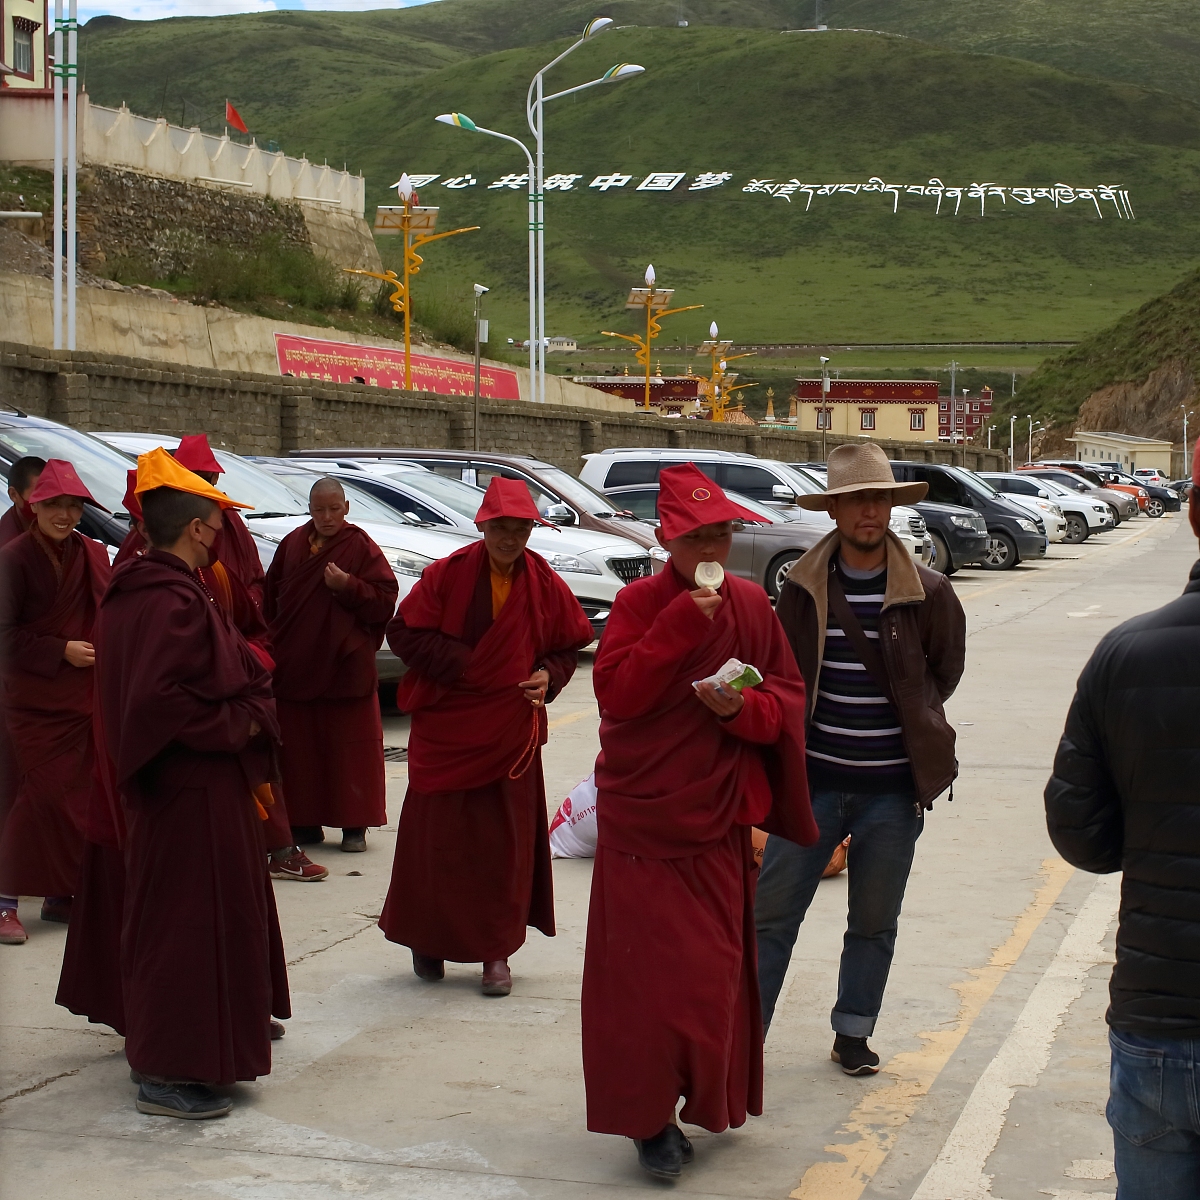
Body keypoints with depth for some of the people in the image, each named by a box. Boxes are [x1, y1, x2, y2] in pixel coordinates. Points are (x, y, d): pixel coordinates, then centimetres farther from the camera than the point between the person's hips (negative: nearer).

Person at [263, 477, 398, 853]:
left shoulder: (361, 547, -2)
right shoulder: (292, 544, 8)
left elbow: (385, 600, -8)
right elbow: (271, 597, 14)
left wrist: (349, 586, -20)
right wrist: (272, 642, 8)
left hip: (346, 666, -3)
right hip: (295, 665, 4)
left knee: (350, 748, 0)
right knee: (299, 748, 5)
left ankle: (354, 825, 6)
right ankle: (305, 822, 13)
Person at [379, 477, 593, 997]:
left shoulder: (545, 585, 0)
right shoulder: (446, 574, -7)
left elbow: (569, 645, 11)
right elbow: (403, 633, -4)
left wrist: (548, 676, -8)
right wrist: (458, 663, -13)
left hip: (511, 731, 1)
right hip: (445, 730, -1)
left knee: (506, 842, 3)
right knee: (437, 837, 5)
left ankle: (496, 952, 13)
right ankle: (428, 939, 23)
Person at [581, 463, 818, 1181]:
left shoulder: (751, 606, 4)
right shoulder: (640, 603, -5)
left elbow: (789, 698, 6)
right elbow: (616, 692, -17)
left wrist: (744, 708, -15)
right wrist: (682, 623, -23)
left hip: (719, 823, 3)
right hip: (642, 818, -3)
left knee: (716, 967, 9)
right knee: (645, 967, -4)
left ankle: (710, 1097, 28)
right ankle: (651, 1115, 8)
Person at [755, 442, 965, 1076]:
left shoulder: (928, 593, -4)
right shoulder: (803, 588, -1)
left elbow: (945, 668, 12)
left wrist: (913, 719, 7)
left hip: (892, 790, 0)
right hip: (813, 782, 0)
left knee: (874, 924, 12)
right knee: (772, 914, 2)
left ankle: (853, 1033, 29)